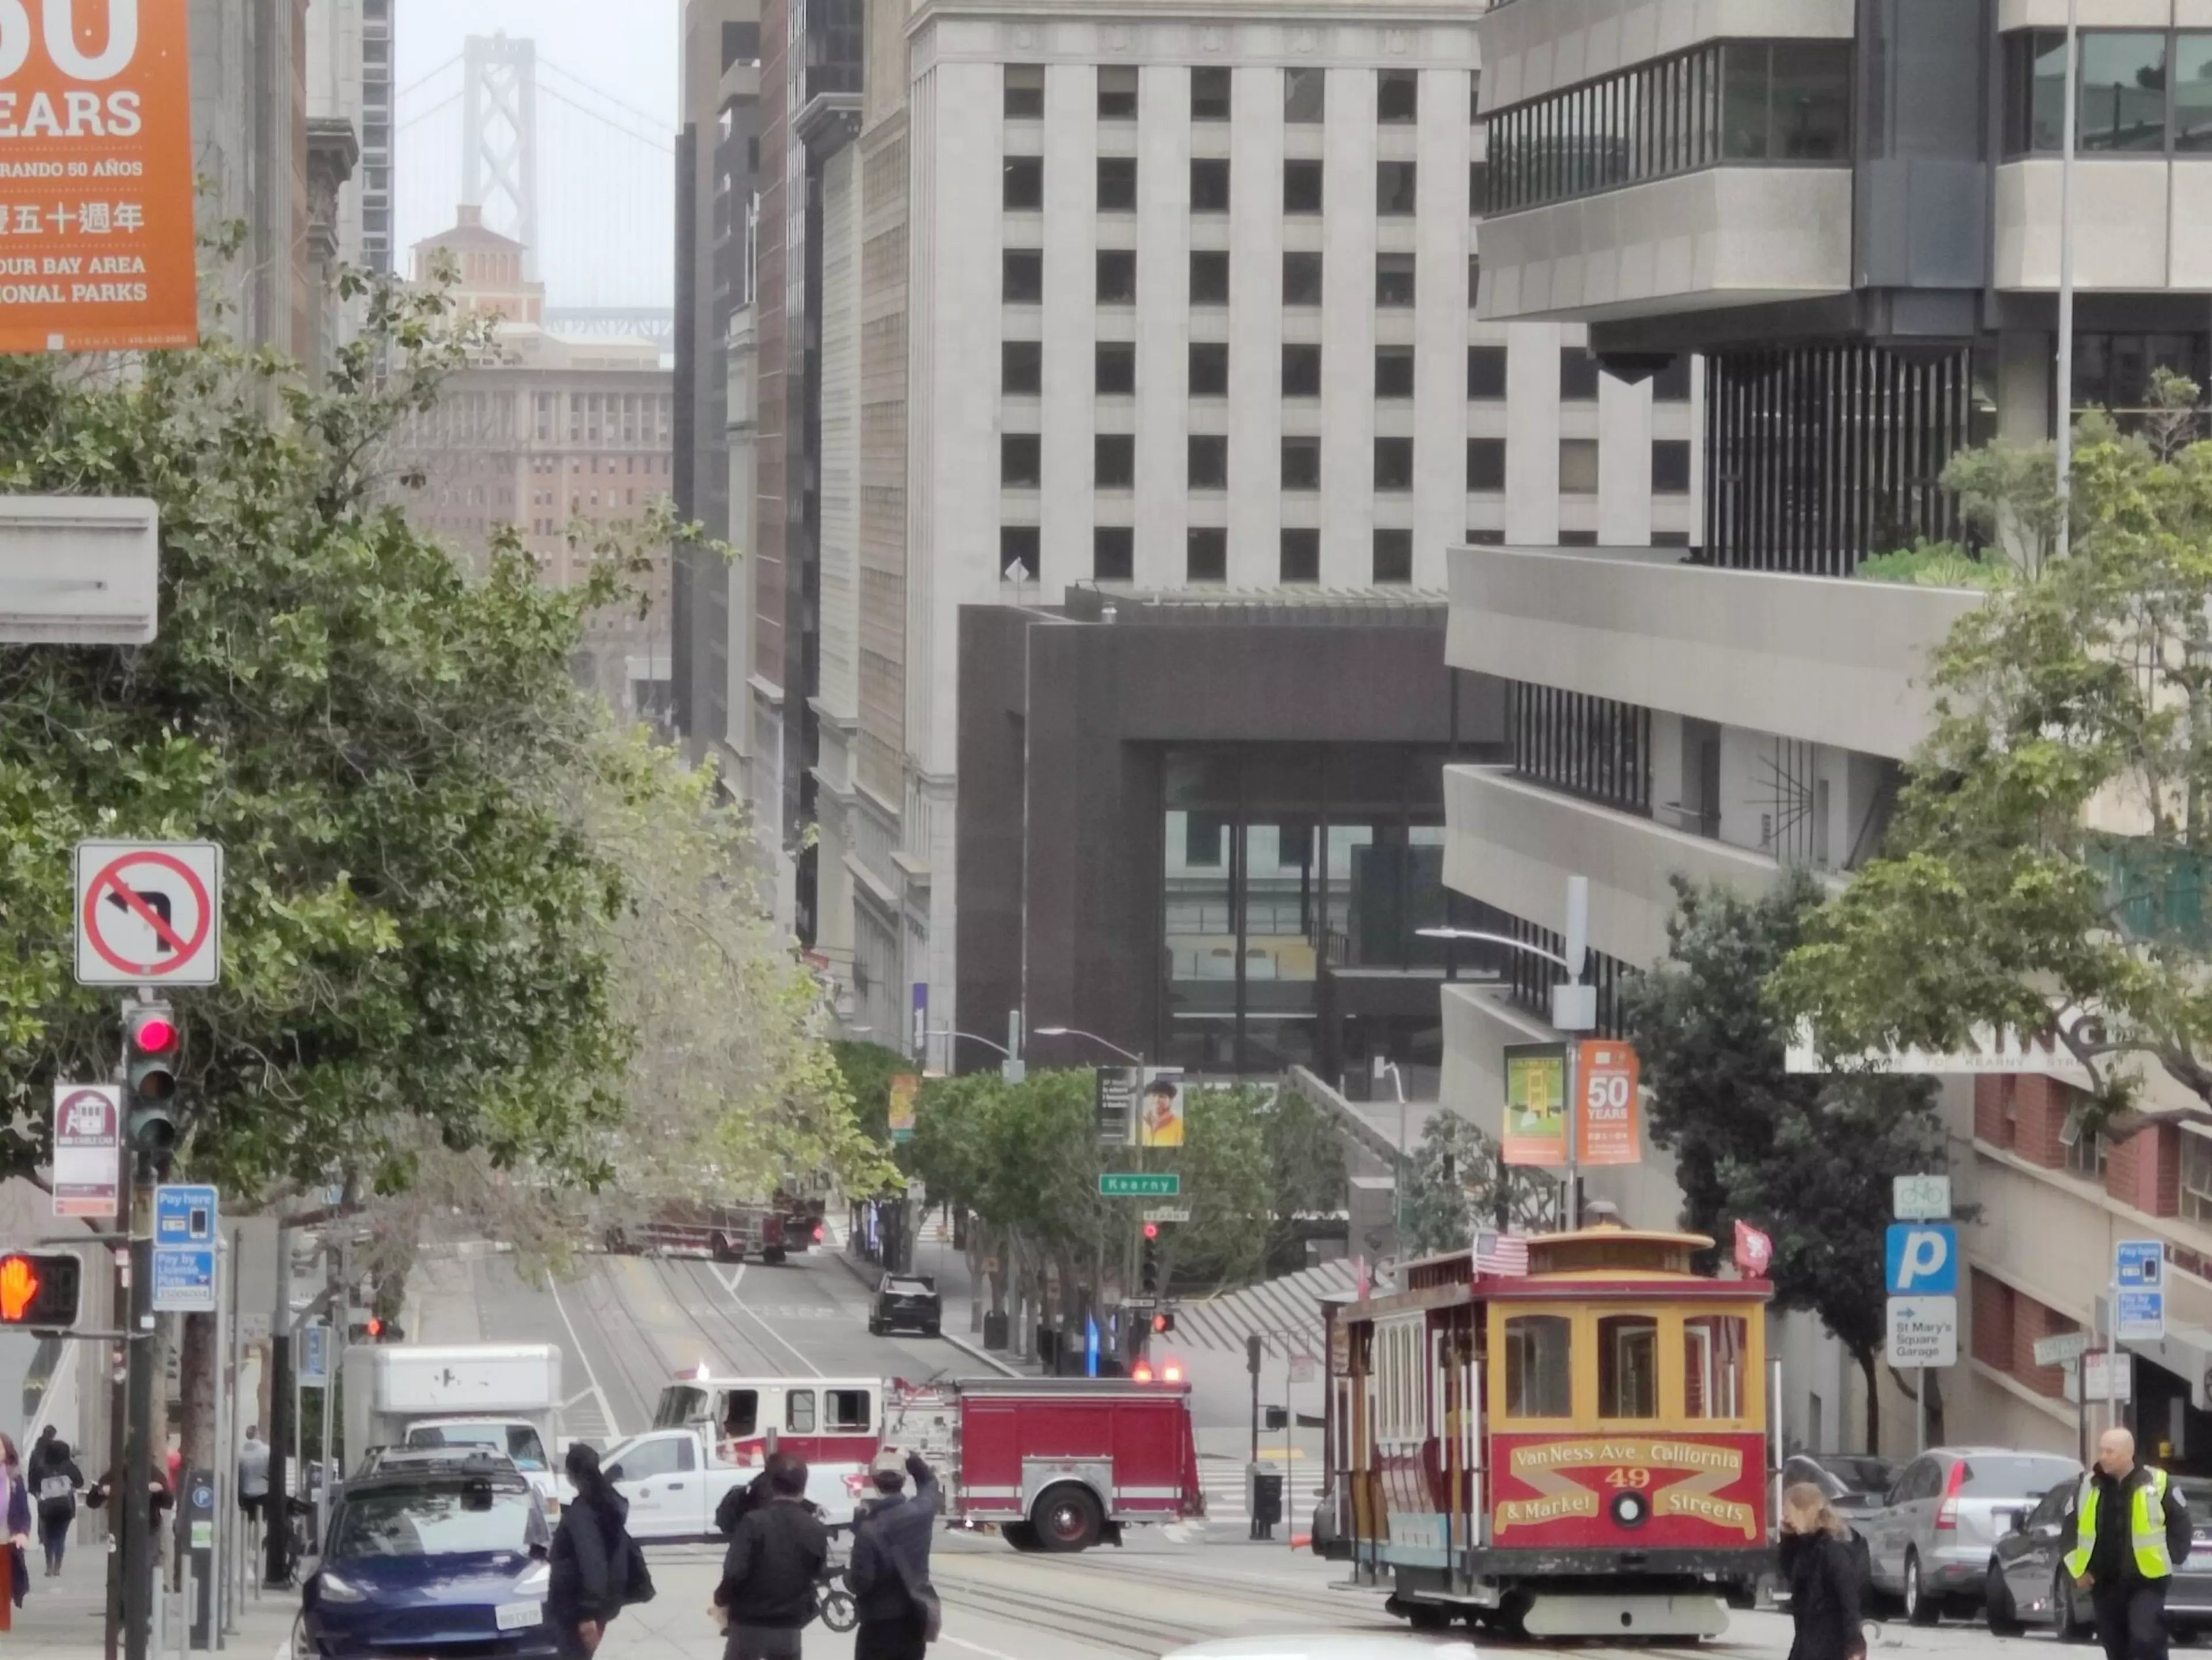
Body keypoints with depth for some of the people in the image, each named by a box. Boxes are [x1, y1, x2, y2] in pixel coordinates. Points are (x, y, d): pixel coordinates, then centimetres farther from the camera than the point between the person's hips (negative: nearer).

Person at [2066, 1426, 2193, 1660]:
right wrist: (2078, 1568, 6)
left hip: (2146, 1581, -4)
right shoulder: (2089, 1486, 3)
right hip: (2105, 1584, 4)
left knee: (2146, 1641, -18)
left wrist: (2170, 1559, -2)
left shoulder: (2156, 1484, -8)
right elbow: (2070, 1528, 12)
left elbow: (2180, 1522, 0)